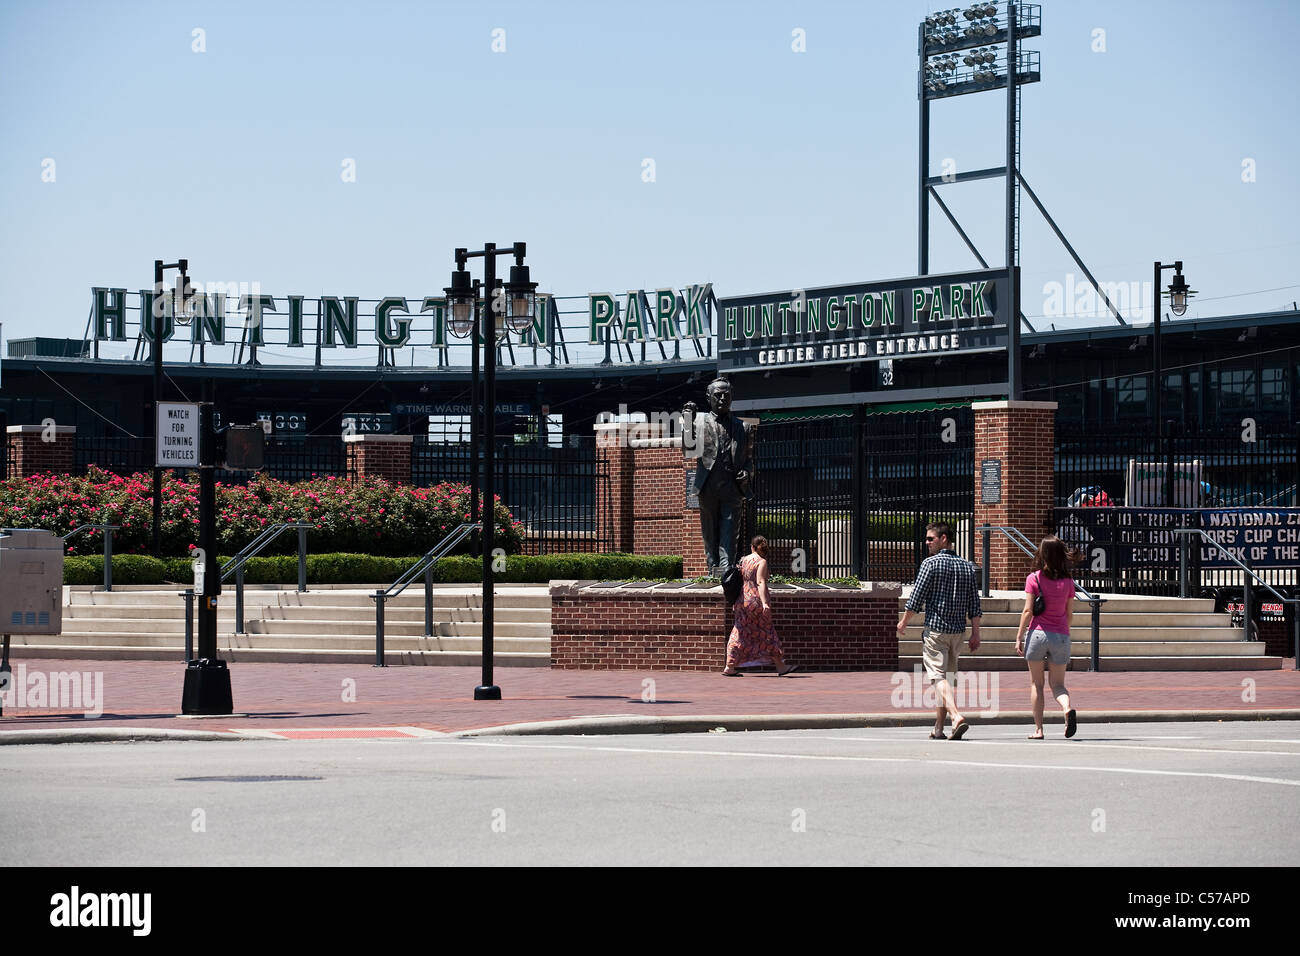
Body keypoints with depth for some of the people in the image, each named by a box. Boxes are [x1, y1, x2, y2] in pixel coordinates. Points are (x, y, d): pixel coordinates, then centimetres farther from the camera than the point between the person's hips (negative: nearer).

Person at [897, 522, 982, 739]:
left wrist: (903, 622, 5)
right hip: (958, 630, 6)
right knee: (949, 676, 13)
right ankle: (938, 728, 16)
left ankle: (957, 716, -30)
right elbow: (974, 605, 8)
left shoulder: (931, 563, -8)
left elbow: (916, 598, -8)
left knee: (938, 676, -8)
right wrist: (975, 633, 12)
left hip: (935, 628, -6)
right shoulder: (967, 566, 9)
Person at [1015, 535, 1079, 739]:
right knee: (1057, 684, 10)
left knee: (1036, 683, 9)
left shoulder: (1033, 579, -4)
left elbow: (1028, 610, -6)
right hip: (1061, 635, 2)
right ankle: (1067, 709, -22)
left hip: (1038, 632, -2)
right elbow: (1068, 613, 10)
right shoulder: (1068, 582, 4)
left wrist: (1019, 637, -1)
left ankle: (1038, 729, 5)